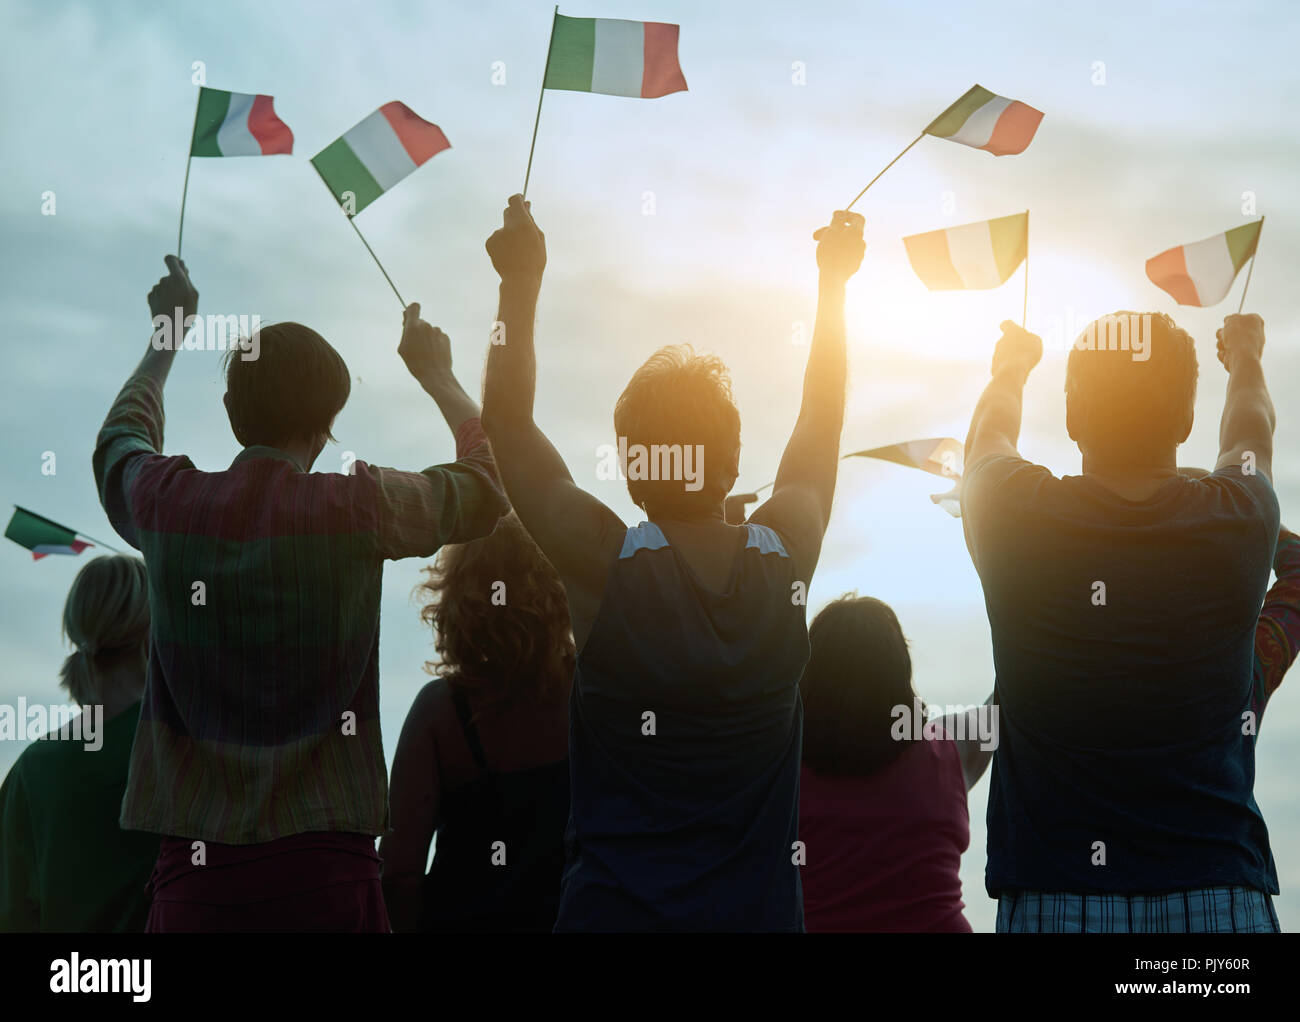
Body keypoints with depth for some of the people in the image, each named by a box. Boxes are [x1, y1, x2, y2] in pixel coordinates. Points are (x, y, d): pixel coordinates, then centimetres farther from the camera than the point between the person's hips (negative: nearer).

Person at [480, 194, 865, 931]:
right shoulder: (785, 559, -6)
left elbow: (507, 421, 0)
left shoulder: (604, 565, -13)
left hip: (614, 906, -2)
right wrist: (835, 282, 23)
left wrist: (523, 282, 7)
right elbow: (824, 420, 12)